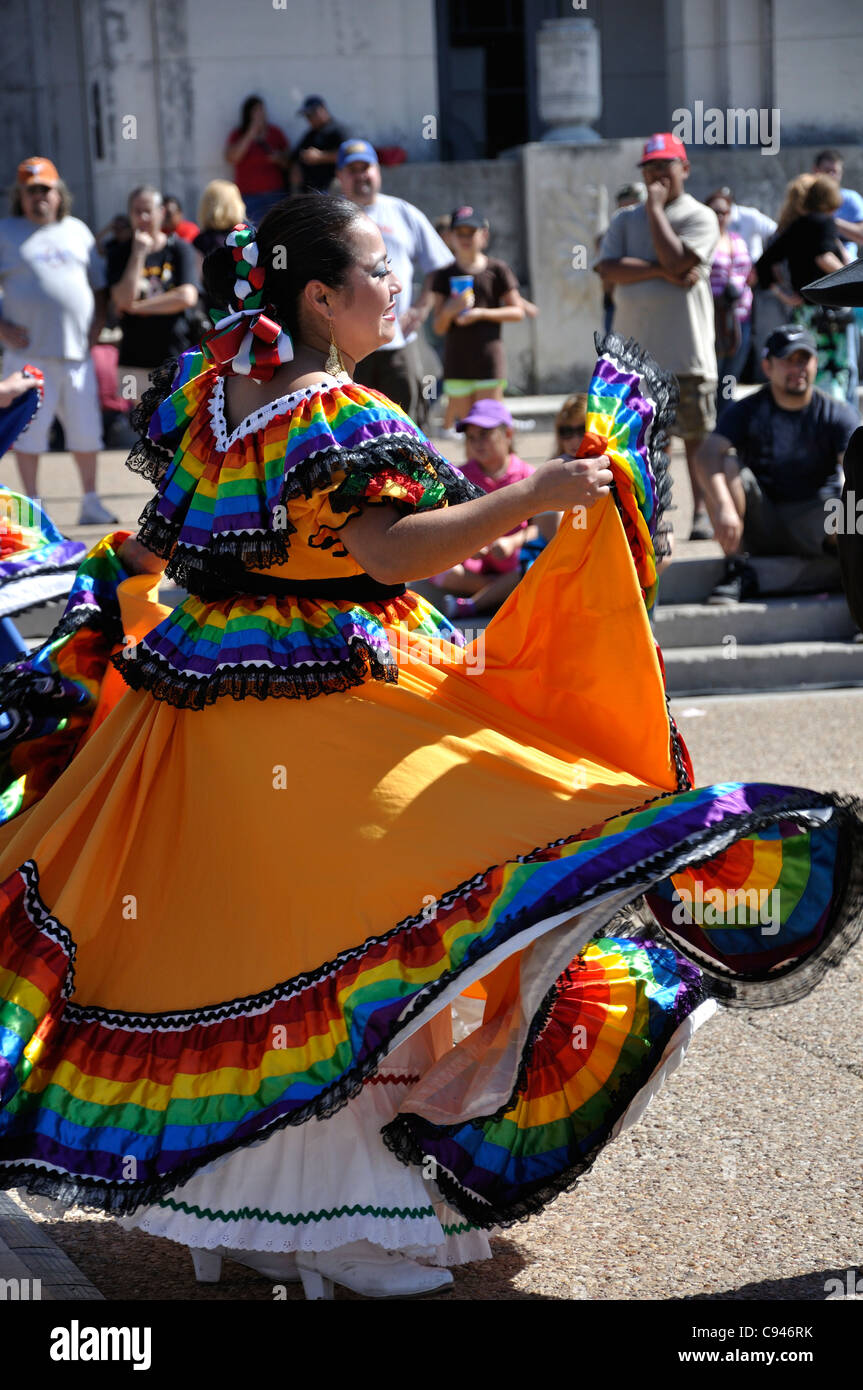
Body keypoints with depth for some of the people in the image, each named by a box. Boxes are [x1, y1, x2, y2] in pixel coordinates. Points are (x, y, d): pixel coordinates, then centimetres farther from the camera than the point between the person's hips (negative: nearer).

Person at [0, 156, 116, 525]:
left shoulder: (77, 231, 16)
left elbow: (98, 285, 20)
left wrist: (96, 327, 7)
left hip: (77, 352, 3)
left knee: (86, 428, 6)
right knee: (30, 429, -2)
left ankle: (91, 502, 17)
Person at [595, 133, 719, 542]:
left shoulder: (700, 218, 1)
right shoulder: (626, 220, 13)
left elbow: (676, 260, -17)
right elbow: (608, 268, -3)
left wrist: (655, 208, -8)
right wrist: (662, 272, -14)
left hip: (686, 351, -3)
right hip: (634, 350, 3)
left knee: (696, 434, 1)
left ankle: (701, 511, 10)